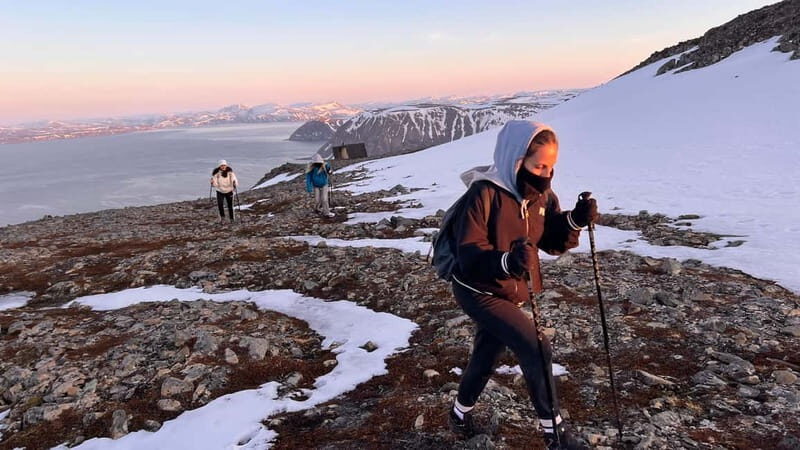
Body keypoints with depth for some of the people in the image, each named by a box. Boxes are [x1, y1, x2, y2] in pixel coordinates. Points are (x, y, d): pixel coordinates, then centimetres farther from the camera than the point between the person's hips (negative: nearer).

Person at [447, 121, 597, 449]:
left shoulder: (542, 194, -4)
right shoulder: (485, 193, -26)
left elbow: (552, 242, 2)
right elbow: (469, 254, -29)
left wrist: (575, 220, -17)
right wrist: (506, 261, -47)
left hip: (511, 293, 7)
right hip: (479, 292, -7)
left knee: (485, 358, 21)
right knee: (536, 348, -14)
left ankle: (460, 413, 47)